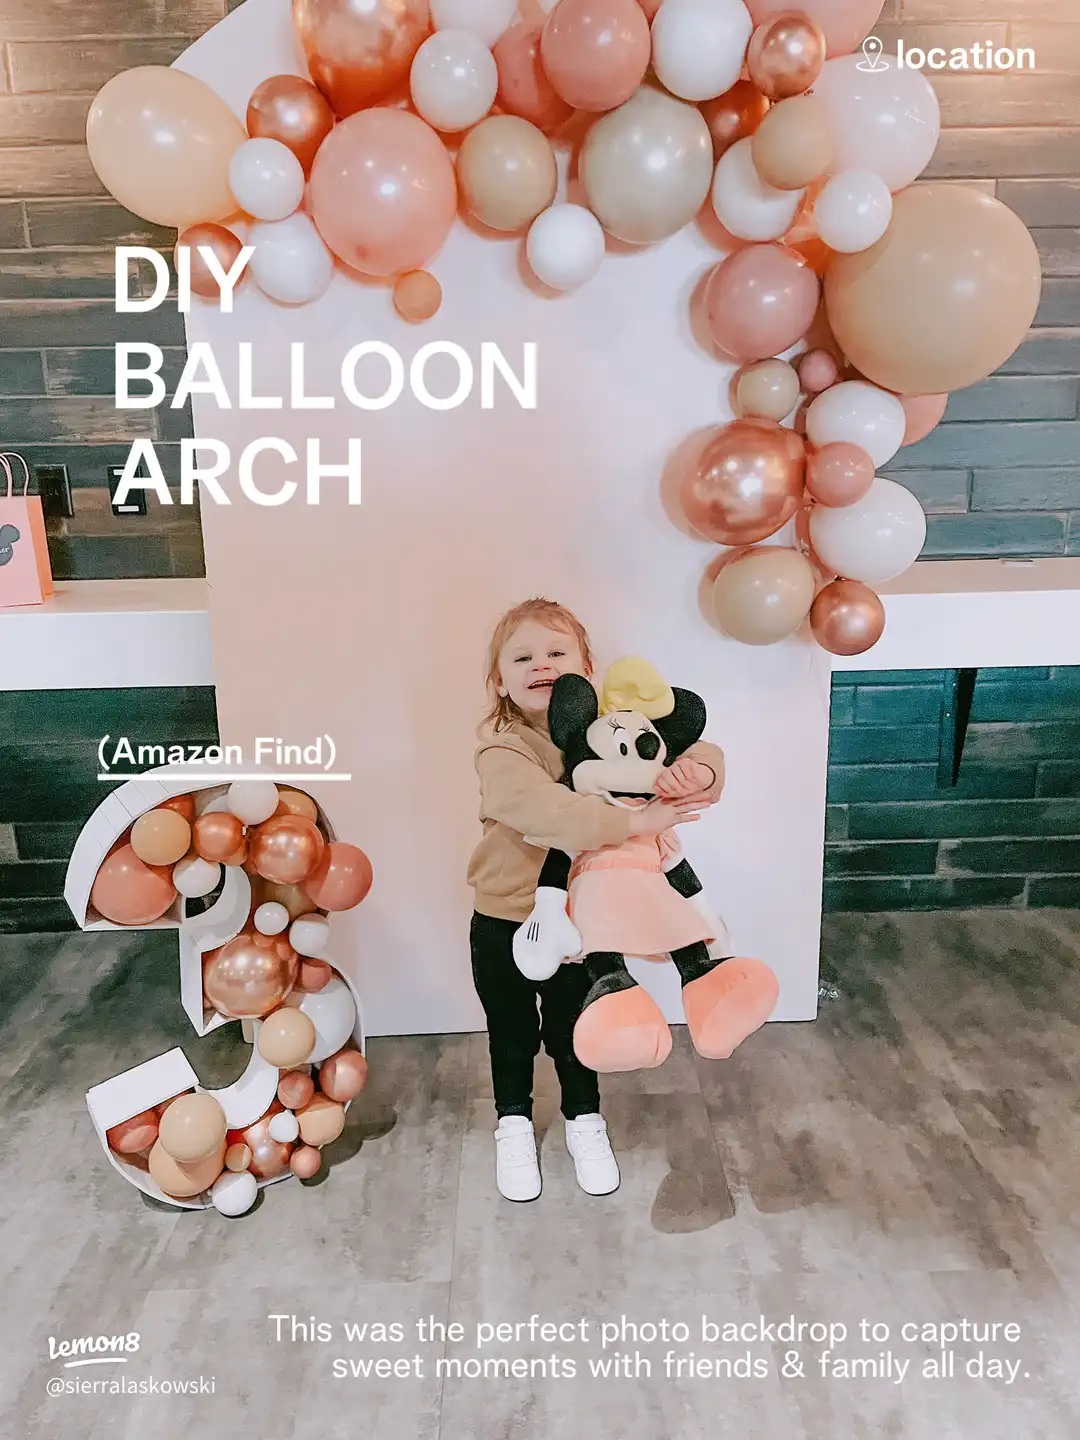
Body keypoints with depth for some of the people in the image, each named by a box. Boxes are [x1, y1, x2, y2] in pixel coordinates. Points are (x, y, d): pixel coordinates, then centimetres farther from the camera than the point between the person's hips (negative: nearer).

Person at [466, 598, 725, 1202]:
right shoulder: (502, 747, -24)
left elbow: (699, 751, -9)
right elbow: (546, 810, -42)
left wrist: (697, 771, -32)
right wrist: (633, 821, -46)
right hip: (504, 924, -2)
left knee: (572, 1029, 22)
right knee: (512, 1033, 20)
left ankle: (585, 1120, 48)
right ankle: (515, 1125, 46)